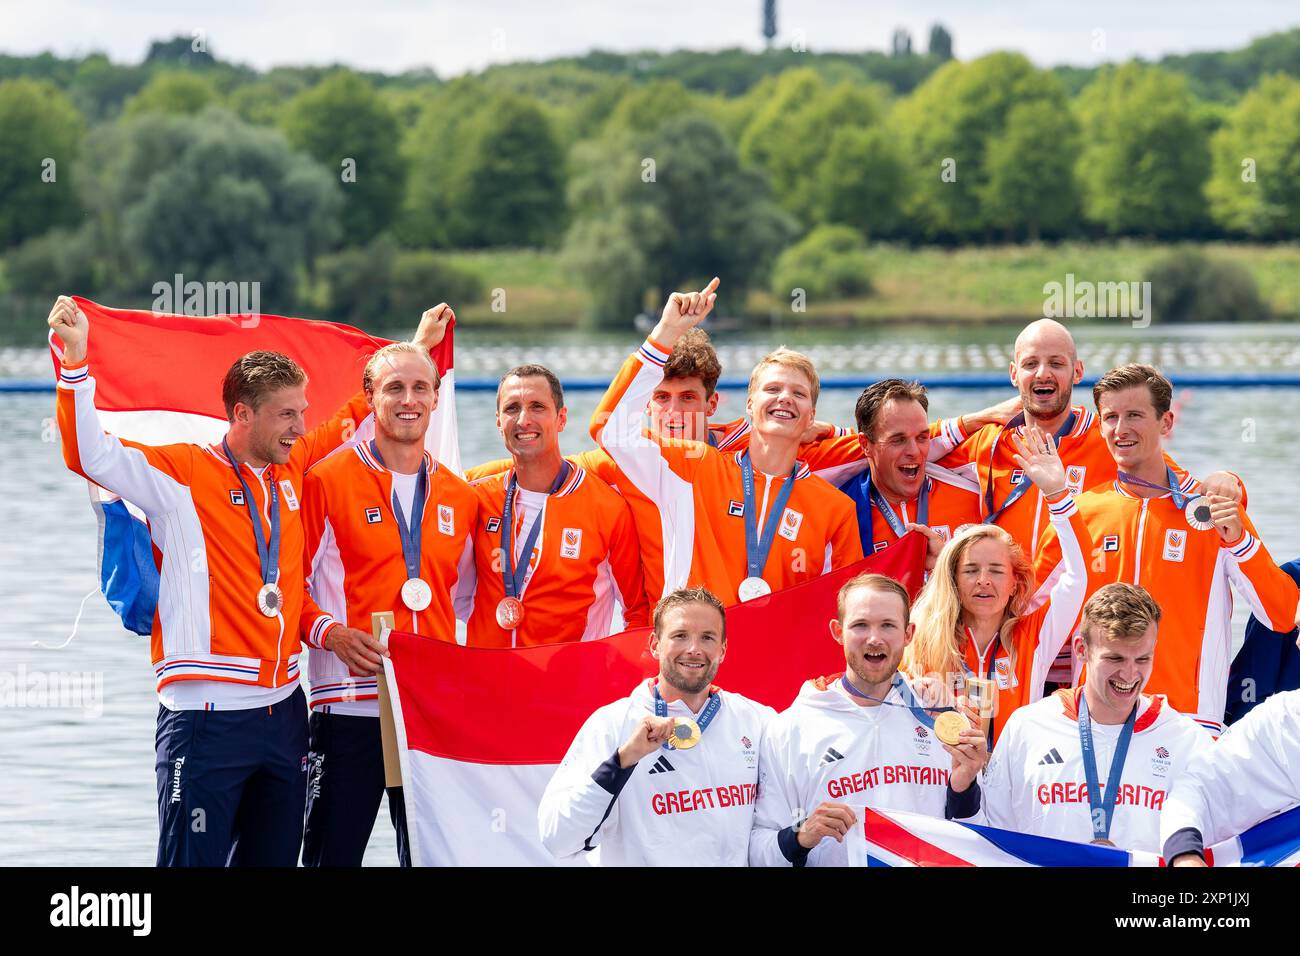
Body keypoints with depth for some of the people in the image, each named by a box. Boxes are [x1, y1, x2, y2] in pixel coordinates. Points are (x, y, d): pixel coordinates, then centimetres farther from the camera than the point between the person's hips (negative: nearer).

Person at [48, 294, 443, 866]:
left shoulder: (292, 467, 13)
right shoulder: (183, 473, -5)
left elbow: (352, 418, 30)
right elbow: (90, 455, -15)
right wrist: (74, 362, -24)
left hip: (284, 708, 7)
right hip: (206, 716, -7)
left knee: (275, 860, 10)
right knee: (194, 861, -8)